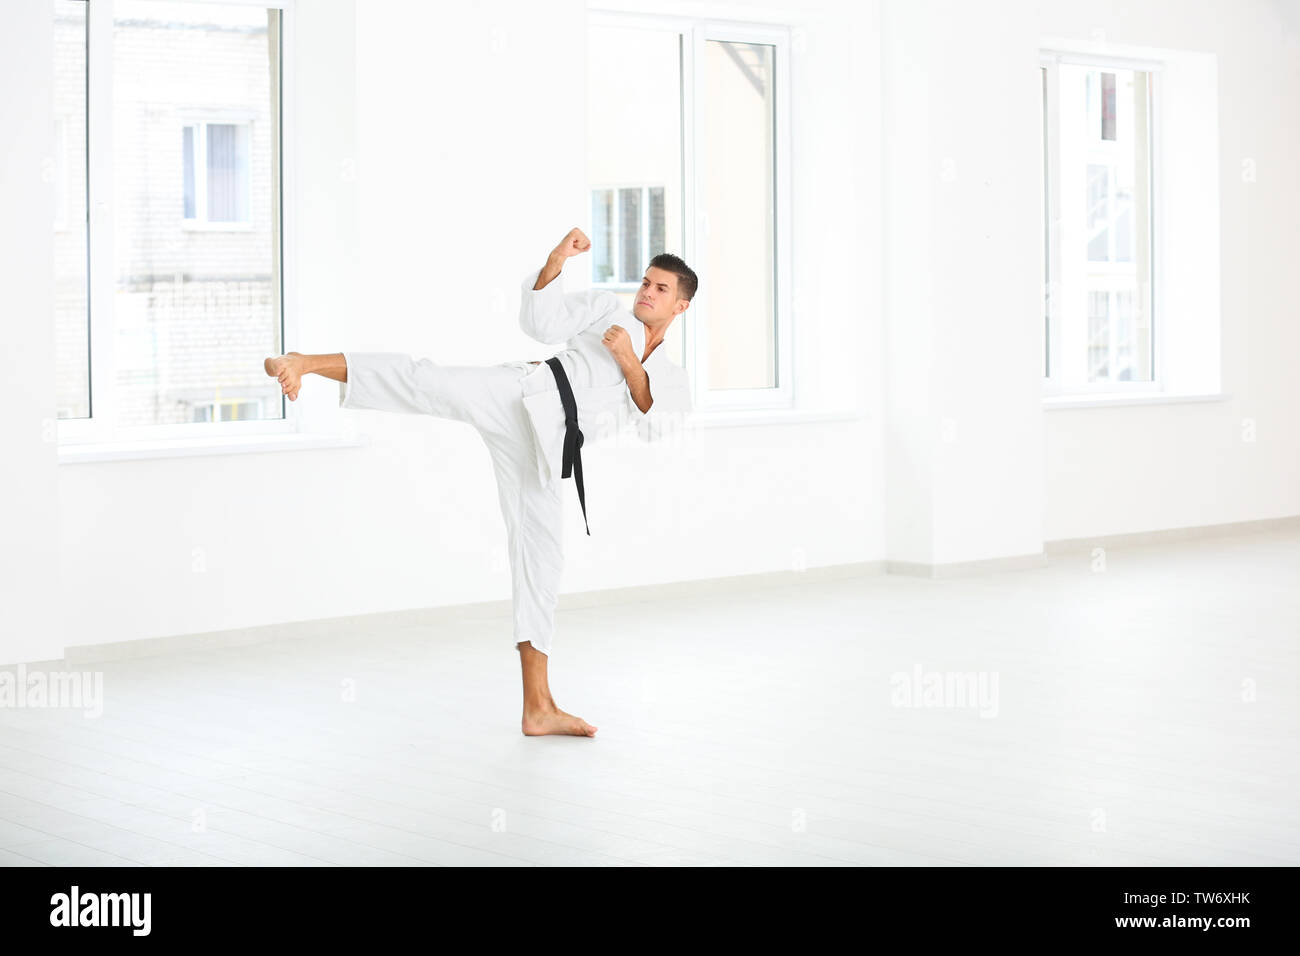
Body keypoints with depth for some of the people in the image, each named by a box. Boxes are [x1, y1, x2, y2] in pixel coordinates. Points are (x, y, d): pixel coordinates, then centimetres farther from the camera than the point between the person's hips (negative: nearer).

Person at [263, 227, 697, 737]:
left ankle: (538, 708, 7)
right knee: (429, 381, -31)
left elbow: (654, 423, 3)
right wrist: (555, 260, -12)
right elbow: (539, 321, 1)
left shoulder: (672, 380, 23)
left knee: (541, 557, 4)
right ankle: (305, 362, -41)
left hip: (543, 447, 3)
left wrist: (630, 362, -8)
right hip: (525, 393, -3)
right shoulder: (605, 307, 14)